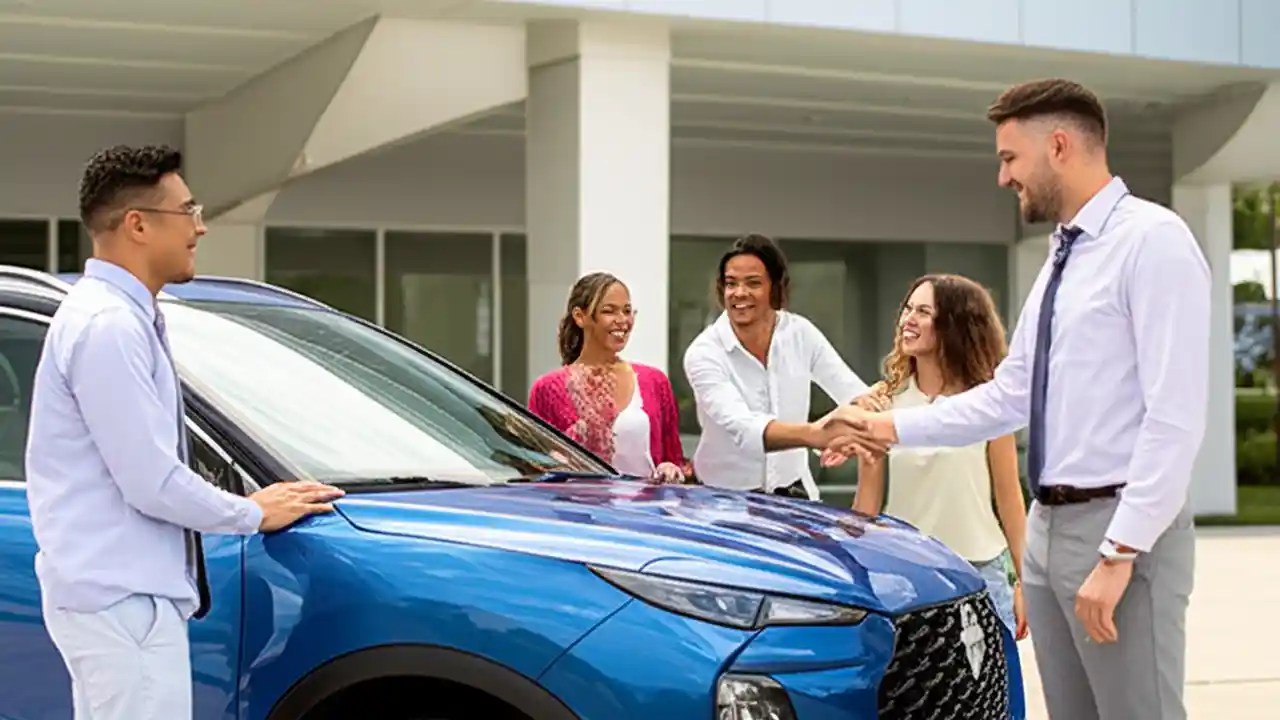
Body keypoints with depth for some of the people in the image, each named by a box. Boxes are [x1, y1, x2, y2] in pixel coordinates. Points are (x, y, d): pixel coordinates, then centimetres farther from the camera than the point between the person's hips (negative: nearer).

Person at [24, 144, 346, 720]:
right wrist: (254, 513, -6)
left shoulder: (117, 315, 12)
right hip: (122, 600, -10)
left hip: (115, 593, 10)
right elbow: (153, 484, -20)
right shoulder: (108, 327, -19)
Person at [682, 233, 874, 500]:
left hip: (792, 492, 2)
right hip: (725, 495, -2)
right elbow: (742, 427, -28)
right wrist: (812, 434, -45)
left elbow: (858, 395, -2)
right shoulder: (704, 353, -13)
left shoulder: (800, 334, -1)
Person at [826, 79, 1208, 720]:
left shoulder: (1152, 240, -12)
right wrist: (889, 427, 14)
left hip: (1118, 529, -9)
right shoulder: (1062, 259, 16)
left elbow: (1175, 416, -19)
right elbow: (1006, 397, 19)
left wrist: (1120, 552, -22)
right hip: (1049, 525, 9)